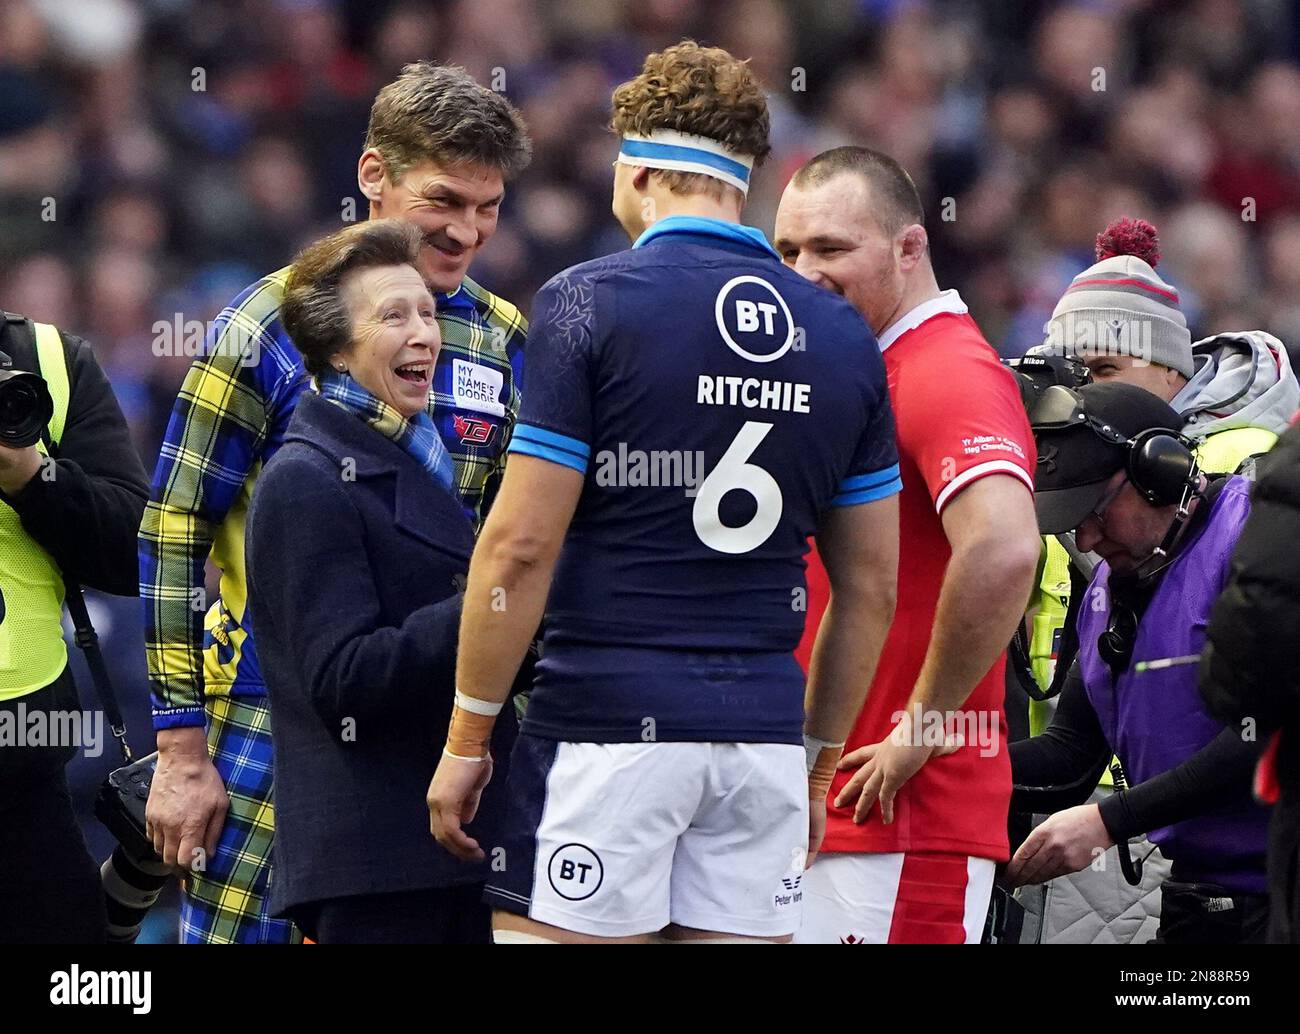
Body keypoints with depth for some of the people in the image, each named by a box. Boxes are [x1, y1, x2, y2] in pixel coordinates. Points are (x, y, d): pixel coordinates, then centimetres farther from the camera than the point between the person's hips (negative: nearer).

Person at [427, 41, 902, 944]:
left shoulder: (591, 304, -5)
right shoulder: (841, 336, 10)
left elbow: (521, 548, -9)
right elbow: (872, 586, 13)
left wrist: (467, 741, -2)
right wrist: (817, 764, 21)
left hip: (607, 728, -5)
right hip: (763, 735, 5)